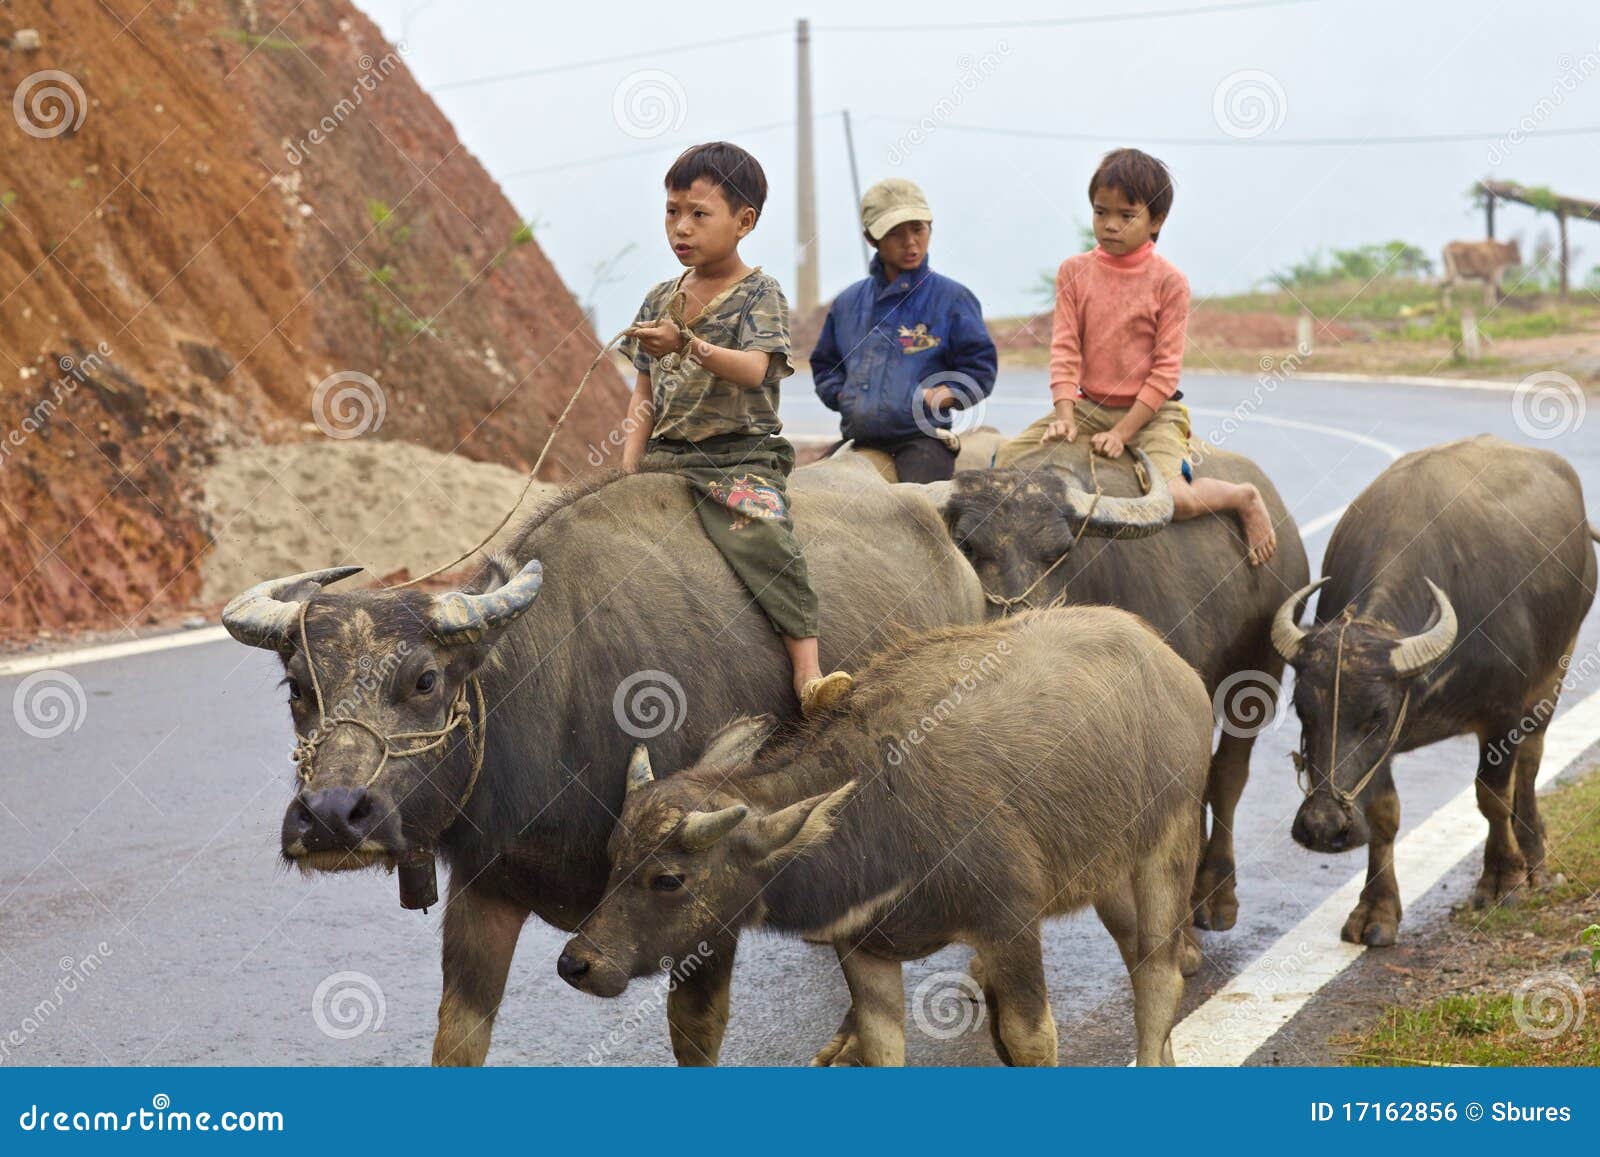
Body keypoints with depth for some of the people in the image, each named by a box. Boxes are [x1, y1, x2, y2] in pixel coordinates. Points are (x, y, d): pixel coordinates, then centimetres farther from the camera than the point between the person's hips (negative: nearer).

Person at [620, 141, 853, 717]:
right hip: (665, 455, 6)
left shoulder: (759, 293, -2)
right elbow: (645, 398, 15)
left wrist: (686, 345, -36)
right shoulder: (660, 300, 15)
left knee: (761, 537, -29)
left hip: (741, 457, -6)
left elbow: (754, 368, -20)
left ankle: (808, 674, -33)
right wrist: (628, 474, 3)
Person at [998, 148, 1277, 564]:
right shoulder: (1074, 272, 3)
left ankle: (1243, 497, 4)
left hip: (1152, 412, -4)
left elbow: (1166, 368, -10)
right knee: (1006, 460, -13)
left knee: (1173, 498, -27)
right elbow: (1064, 349, 0)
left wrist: (1122, 432, -17)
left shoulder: (1168, 281, -8)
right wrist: (1065, 416, -15)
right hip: (1088, 406, 4)